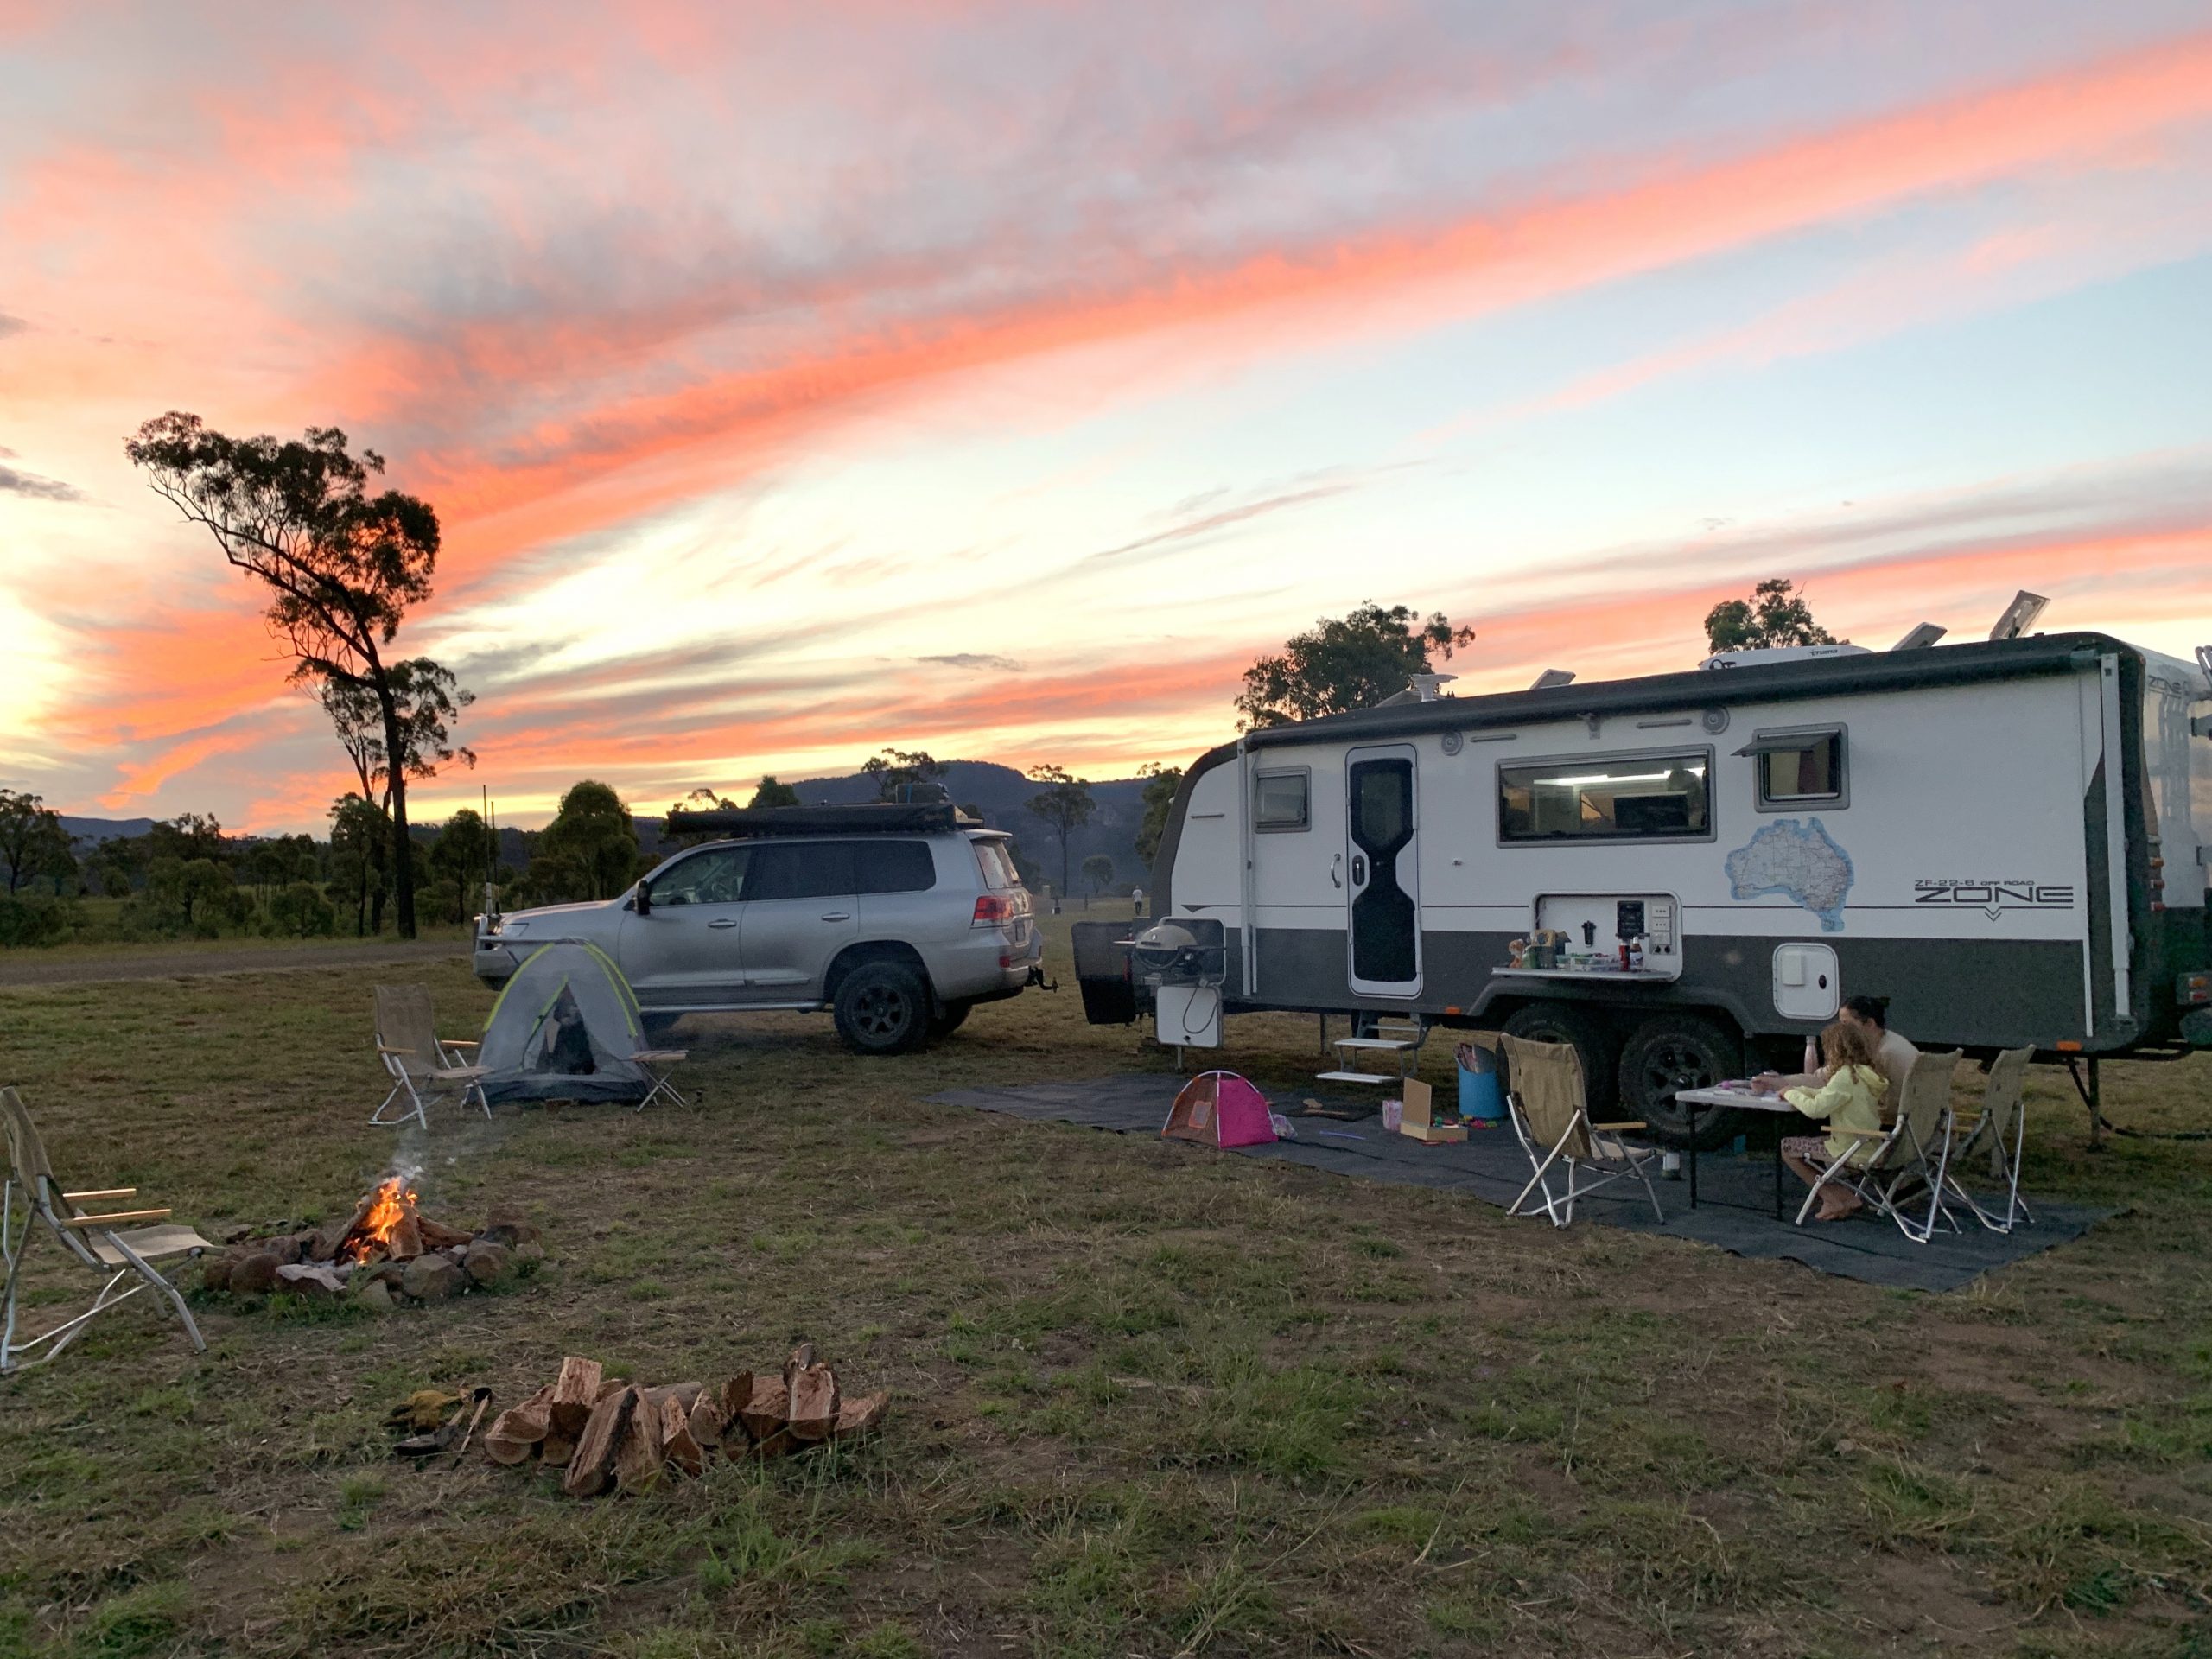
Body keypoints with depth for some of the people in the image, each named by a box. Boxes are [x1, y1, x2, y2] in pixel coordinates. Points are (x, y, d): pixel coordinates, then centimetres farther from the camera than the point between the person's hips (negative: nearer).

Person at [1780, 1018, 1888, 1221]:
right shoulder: (1866, 1073, 8)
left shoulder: (1845, 1077, -22)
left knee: (1787, 1146, 1)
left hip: (1851, 1150, -9)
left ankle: (1834, 1199, 3)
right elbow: (1826, 1095, 17)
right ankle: (1845, 1197, 14)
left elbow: (1815, 1109, -24)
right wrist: (1798, 1091, 8)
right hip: (1869, 1146, 9)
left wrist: (1791, 1094, -8)